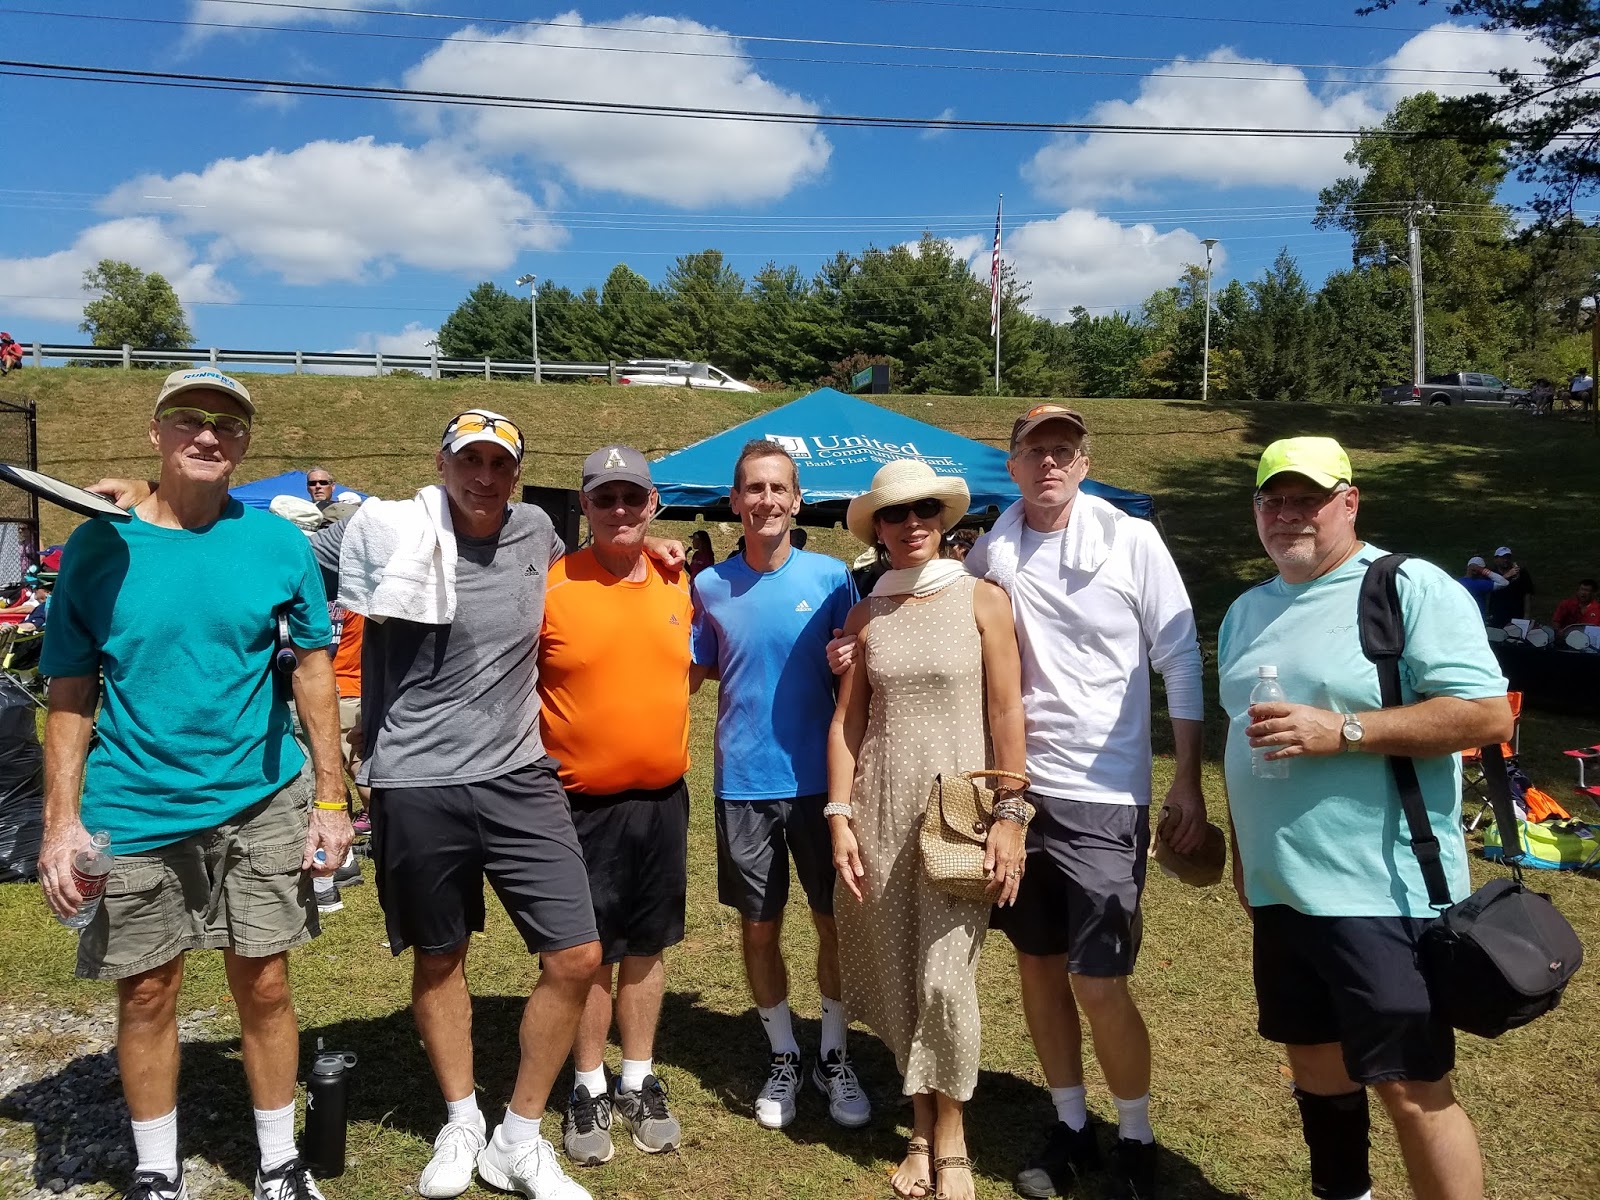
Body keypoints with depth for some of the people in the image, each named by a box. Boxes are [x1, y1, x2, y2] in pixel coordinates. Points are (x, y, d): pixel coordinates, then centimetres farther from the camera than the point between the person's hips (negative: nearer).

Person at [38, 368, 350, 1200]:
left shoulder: (277, 543, -3)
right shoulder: (98, 546, -4)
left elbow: (313, 669, 1)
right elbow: (70, 695, -1)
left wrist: (330, 801, -2)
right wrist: (62, 820, -7)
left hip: (259, 805, 0)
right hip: (133, 812, 0)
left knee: (263, 984, 9)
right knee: (146, 993, 13)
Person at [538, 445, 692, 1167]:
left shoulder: (677, 585, 3)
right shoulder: (550, 588, -10)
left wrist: (664, 743, 10)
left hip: (663, 797, 4)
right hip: (581, 803, -3)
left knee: (647, 946, 15)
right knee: (588, 953, 9)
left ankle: (639, 1081, 32)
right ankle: (589, 1090, 28)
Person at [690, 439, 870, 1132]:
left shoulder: (831, 577, -3)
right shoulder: (710, 586, 2)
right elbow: (693, 675, 10)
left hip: (819, 777, -1)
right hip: (743, 783, 1)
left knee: (837, 921, 6)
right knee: (759, 928, 10)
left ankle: (834, 1056, 28)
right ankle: (782, 1057, 31)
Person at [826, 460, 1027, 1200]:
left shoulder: (982, 600, -2)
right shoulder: (865, 615, 6)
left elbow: (1007, 713, -4)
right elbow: (846, 722, 6)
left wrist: (1009, 814, -8)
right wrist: (839, 816, -1)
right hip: (879, 813, 3)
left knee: (945, 979, -4)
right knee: (897, 979, 8)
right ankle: (921, 1131, 27)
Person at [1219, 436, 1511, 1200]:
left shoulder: (1412, 588, -10)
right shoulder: (1247, 611, 13)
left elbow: (1489, 713, -17)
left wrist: (1341, 731, -23)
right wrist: (1243, 853, 20)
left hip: (1382, 893, -7)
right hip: (1280, 888, 7)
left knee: (1412, 1088, 2)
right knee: (1315, 1067, 20)